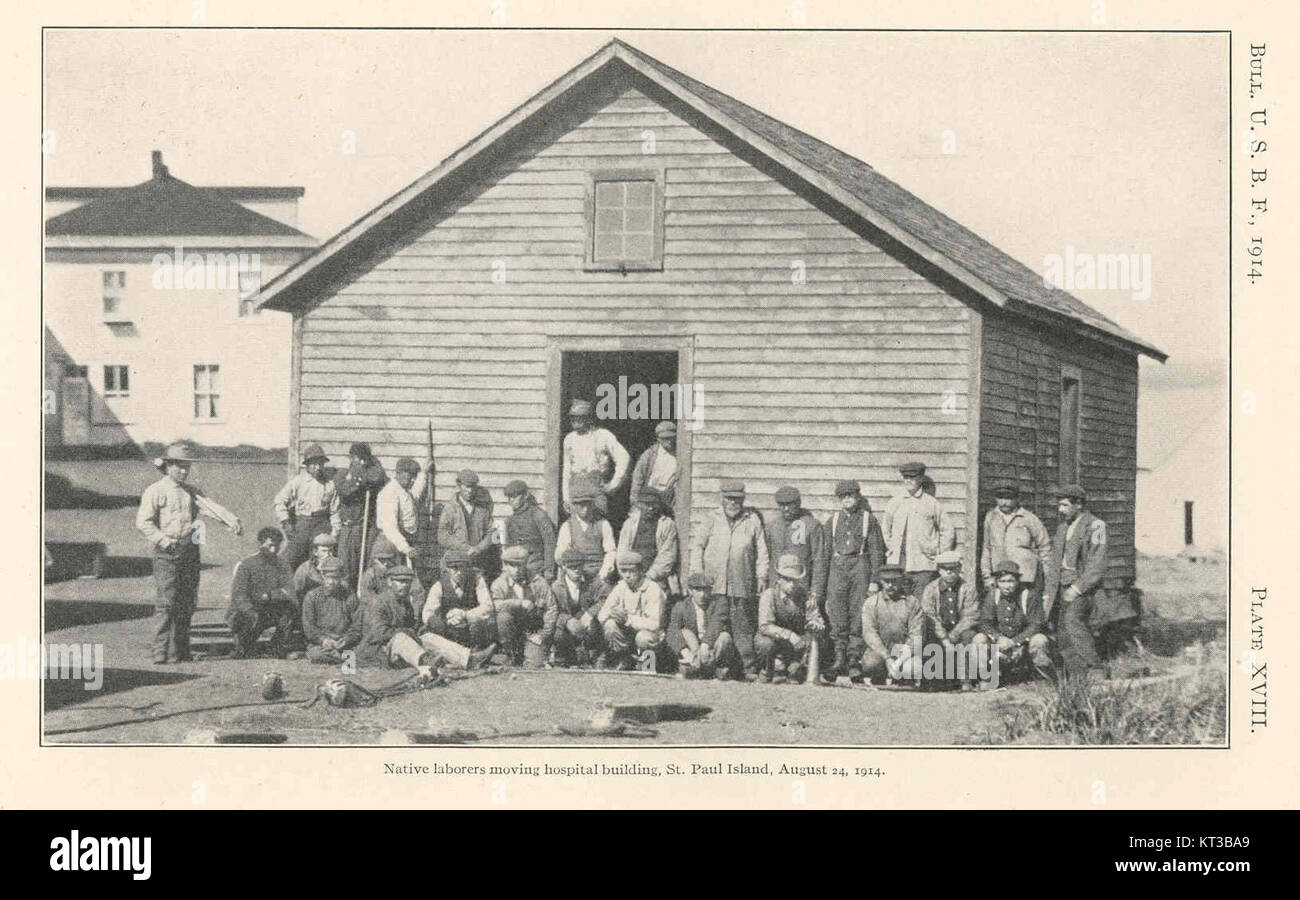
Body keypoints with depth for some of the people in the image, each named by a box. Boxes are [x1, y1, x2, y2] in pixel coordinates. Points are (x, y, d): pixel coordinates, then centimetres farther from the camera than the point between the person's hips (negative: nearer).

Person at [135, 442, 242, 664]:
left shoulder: (191, 492, 17)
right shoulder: (155, 491, 0)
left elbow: (211, 506, 0)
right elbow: (143, 522, -8)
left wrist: (232, 520, -17)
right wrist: (164, 540, -18)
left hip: (190, 552, 6)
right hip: (167, 554, -6)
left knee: (187, 603, 6)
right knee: (165, 602, -11)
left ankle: (179, 652, 14)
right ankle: (160, 652, -10)